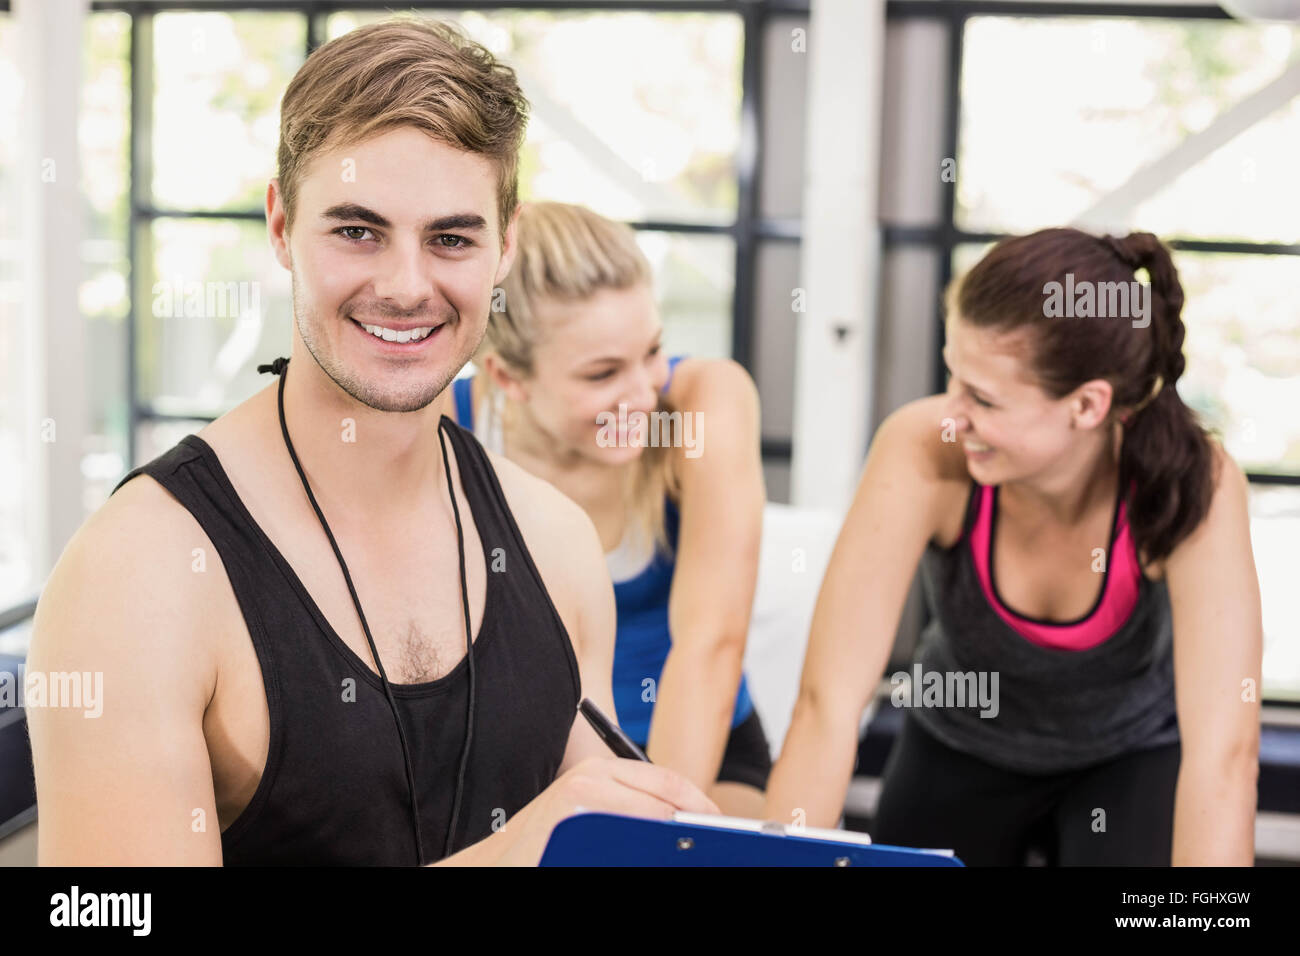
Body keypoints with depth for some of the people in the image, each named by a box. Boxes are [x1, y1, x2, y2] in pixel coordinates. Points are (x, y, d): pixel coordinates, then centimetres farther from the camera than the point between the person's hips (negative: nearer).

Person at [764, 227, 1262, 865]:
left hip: (1129, 758, -1)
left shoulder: (1194, 485, -33)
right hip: (960, 750, 1)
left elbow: (1223, 752, -39)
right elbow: (827, 701, -34)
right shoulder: (926, 453, -32)